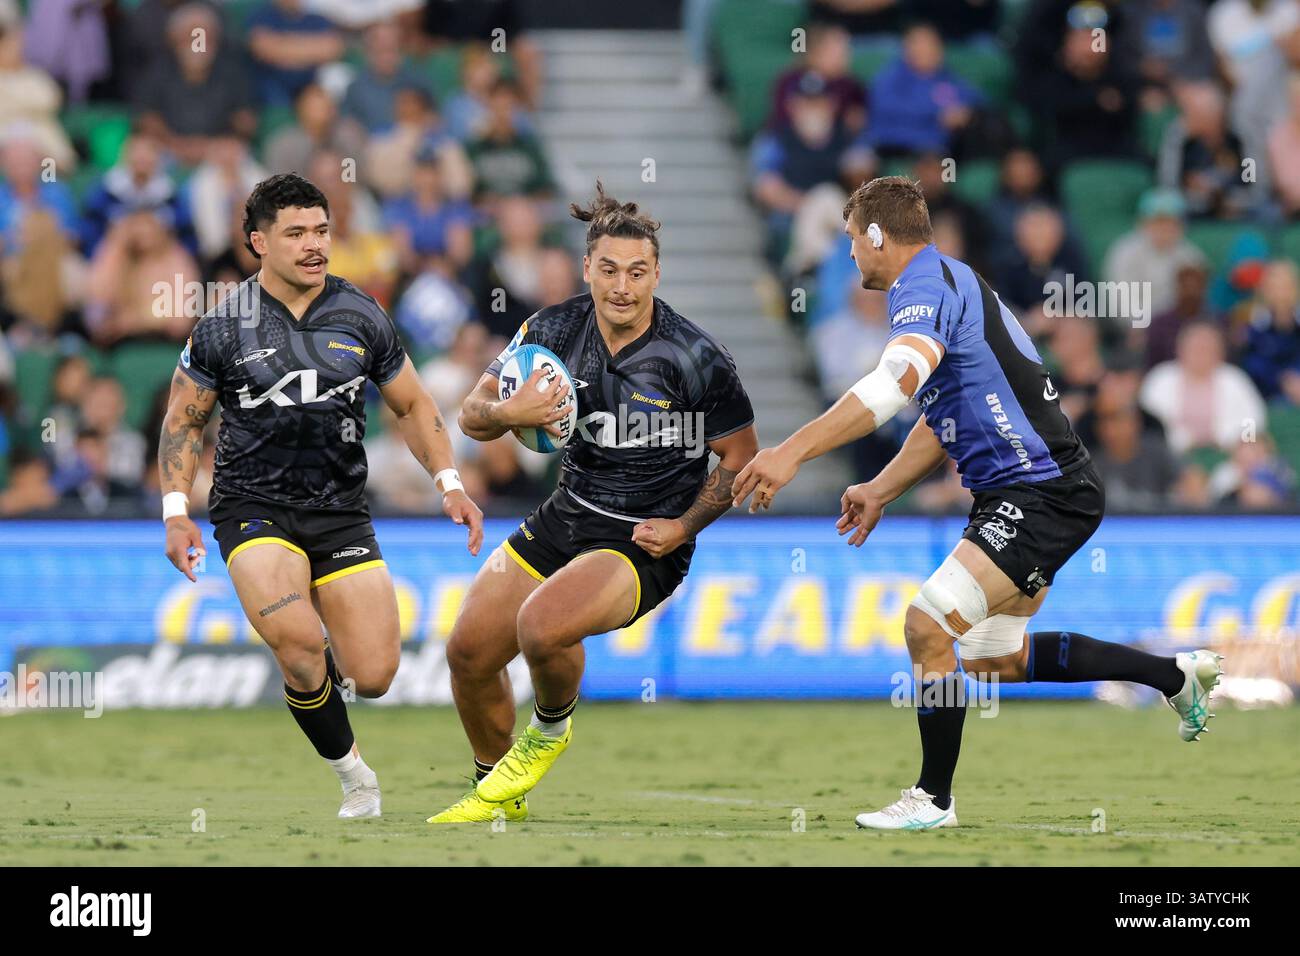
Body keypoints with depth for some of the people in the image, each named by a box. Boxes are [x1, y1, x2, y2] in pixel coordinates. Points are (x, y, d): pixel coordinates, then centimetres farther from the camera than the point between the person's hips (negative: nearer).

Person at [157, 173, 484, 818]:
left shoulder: (362, 318, 4)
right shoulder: (222, 328, -2)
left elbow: (412, 407, 15)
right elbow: (183, 421, 7)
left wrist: (448, 483, 3)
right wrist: (176, 512, -4)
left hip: (341, 512, 3)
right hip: (252, 507, -3)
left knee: (373, 676, -7)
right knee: (298, 641, -28)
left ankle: (311, 669, 31)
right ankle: (353, 774, -6)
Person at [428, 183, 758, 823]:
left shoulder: (693, 358, -16)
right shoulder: (555, 329, -4)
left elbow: (740, 453, -5)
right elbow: (473, 415, 0)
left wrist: (685, 526, -14)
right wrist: (508, 413, -23)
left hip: (646, 543, -6)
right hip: (566, 519, 6)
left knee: (541, 625, -31)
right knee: (469, 652, 4)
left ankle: (551, 728, 4)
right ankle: (497, 792, 30)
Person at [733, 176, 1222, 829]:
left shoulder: (926, 284, -16)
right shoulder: (946, 281, 18)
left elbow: (894, 383, -36)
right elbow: (943, 419, 28)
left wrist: (792, 452, -39)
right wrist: (879, 492, 26)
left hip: (1042, 493, -11)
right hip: (1025, 490, 11)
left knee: (928, 627, -17)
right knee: (996, 659, 21)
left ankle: (933, 799, -4)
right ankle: (1175, 675, 32)